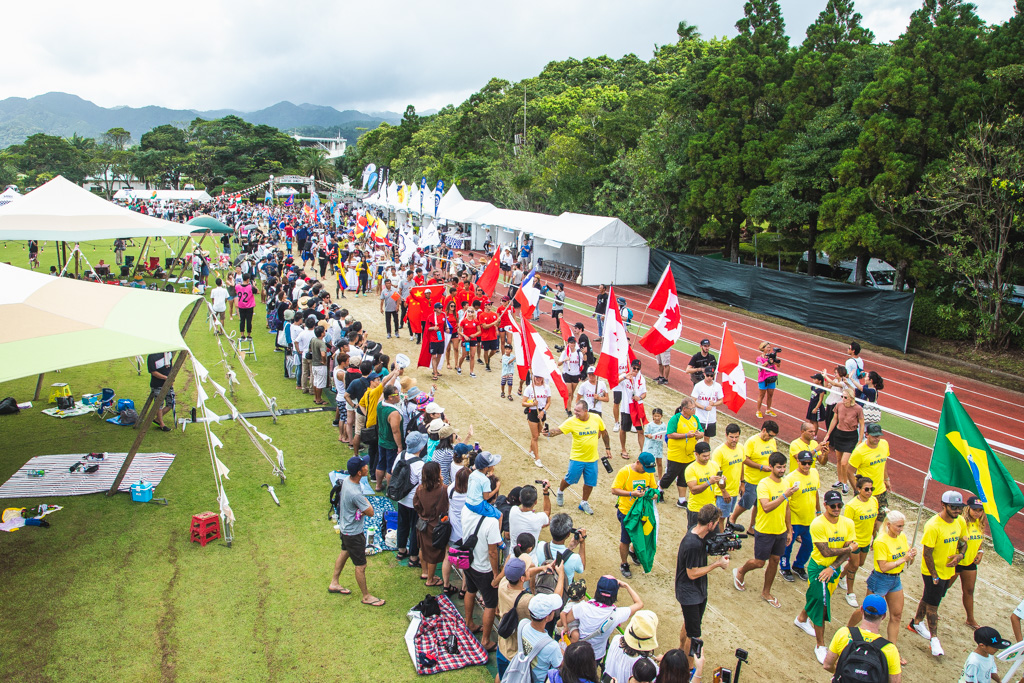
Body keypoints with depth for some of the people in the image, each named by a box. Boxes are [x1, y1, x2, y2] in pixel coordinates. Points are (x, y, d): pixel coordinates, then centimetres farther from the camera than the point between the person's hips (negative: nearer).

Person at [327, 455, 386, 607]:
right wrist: (366, 502, -8)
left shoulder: (346, 480, -10)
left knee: (345, 553, 30)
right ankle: (366, 596, 26)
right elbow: (370, 512, -22)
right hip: (354, 533, -9)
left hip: (345, 527, 9)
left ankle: (334, 583, 49)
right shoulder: (355, 494, -37)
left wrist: (362, 507, -2)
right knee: (361, 566, 8)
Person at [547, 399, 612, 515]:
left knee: (590, 482, 11)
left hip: (592, 458, 2)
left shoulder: (596, 418, -9)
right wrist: (549, 433, -46)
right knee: (570, 479, 8)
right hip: (577, 458, -2)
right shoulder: (571, 421, -16)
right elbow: (558, 430, -25)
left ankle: (584, 503, 35)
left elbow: (604, 432, 7)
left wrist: (607, 448, 12)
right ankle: (560, 492, 41)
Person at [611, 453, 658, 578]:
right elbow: (614, 490, -20)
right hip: (626, 511, -5)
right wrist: (632, 493, -31)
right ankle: (624, 565, 25)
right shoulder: (624, 471, -19)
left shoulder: (648, 472, -3)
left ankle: (634, 553, 48)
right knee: (625, 540, 5)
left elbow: (653, 486, 11)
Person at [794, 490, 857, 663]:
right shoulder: (818, 524, -22)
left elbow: (847, 553, -8)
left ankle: (802, 619, 50)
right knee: (821, 604, -4)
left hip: (834, 569, 5)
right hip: (818, 567, -5)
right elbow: (826, 551, -23)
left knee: (816, 596, 23)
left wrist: (832, 568, -19)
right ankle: (820, 646, 8)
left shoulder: (848, 523, -7)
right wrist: (849, 548, -14)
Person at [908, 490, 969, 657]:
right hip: (933, 571, -7)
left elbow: (963, 541, 12)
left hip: (949, 570, 7)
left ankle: (916, 623, 40)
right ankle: (934, 639, 14)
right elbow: (927, 553, -22)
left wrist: (960, 555, -9)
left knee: (929, 598, 22)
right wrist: (934, 576, -19)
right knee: (933, 604, 3)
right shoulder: (933, 526, -26)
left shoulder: (960, 522, -4)